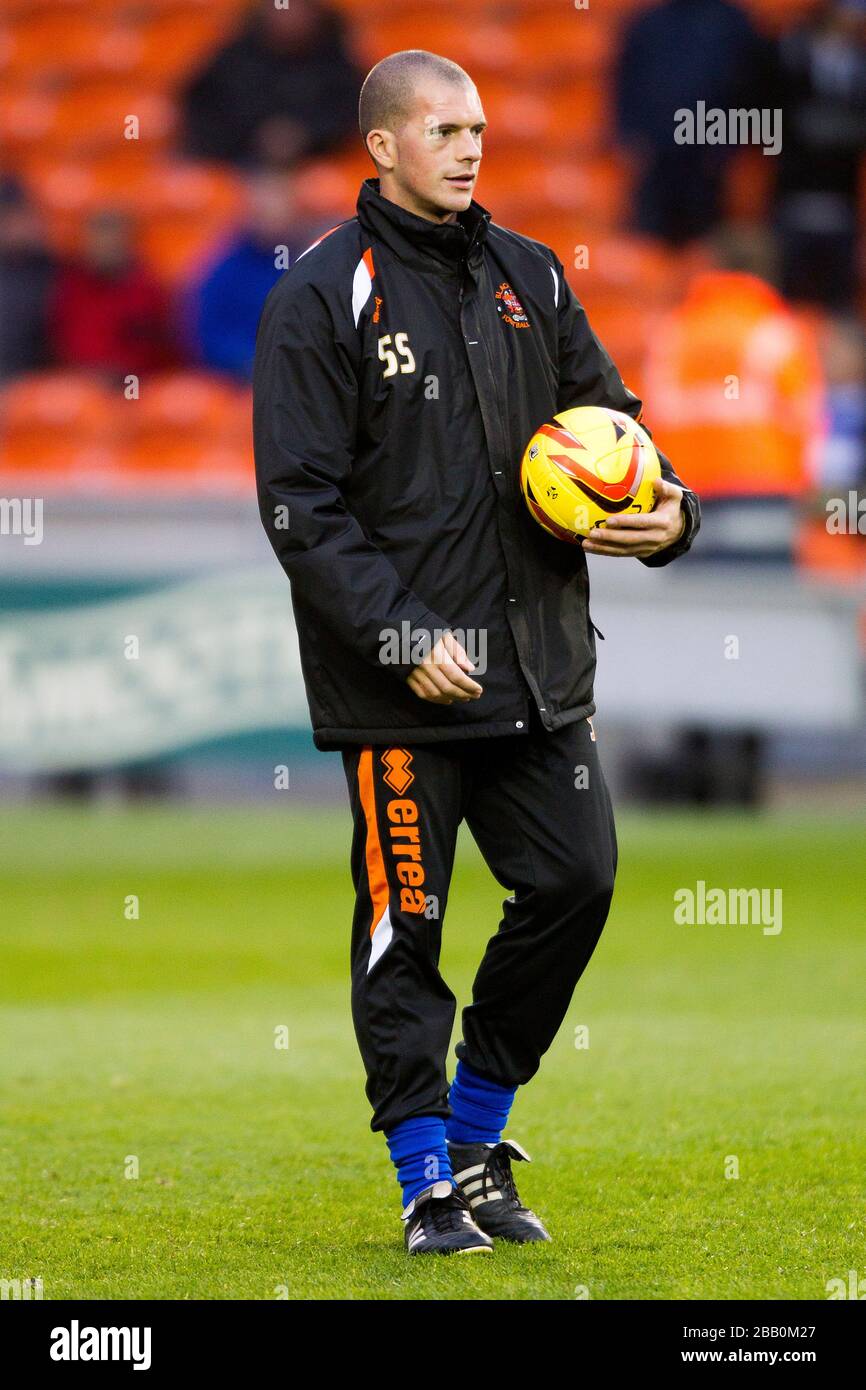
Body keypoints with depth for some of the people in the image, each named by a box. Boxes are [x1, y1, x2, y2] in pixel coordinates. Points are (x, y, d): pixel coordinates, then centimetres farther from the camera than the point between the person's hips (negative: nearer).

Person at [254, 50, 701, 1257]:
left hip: (541, 666, 5)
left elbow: (607, 412, 19)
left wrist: (666, 513, -3)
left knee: (575, 883, 3)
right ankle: (430, 1182, 11)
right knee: (404, 925, 0)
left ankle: (477, 1139, 20)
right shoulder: (323, 298, -6)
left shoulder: (528, 276, 11)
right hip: (400, 684, -5)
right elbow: (301, 505, -9)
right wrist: (402, 639, -17)